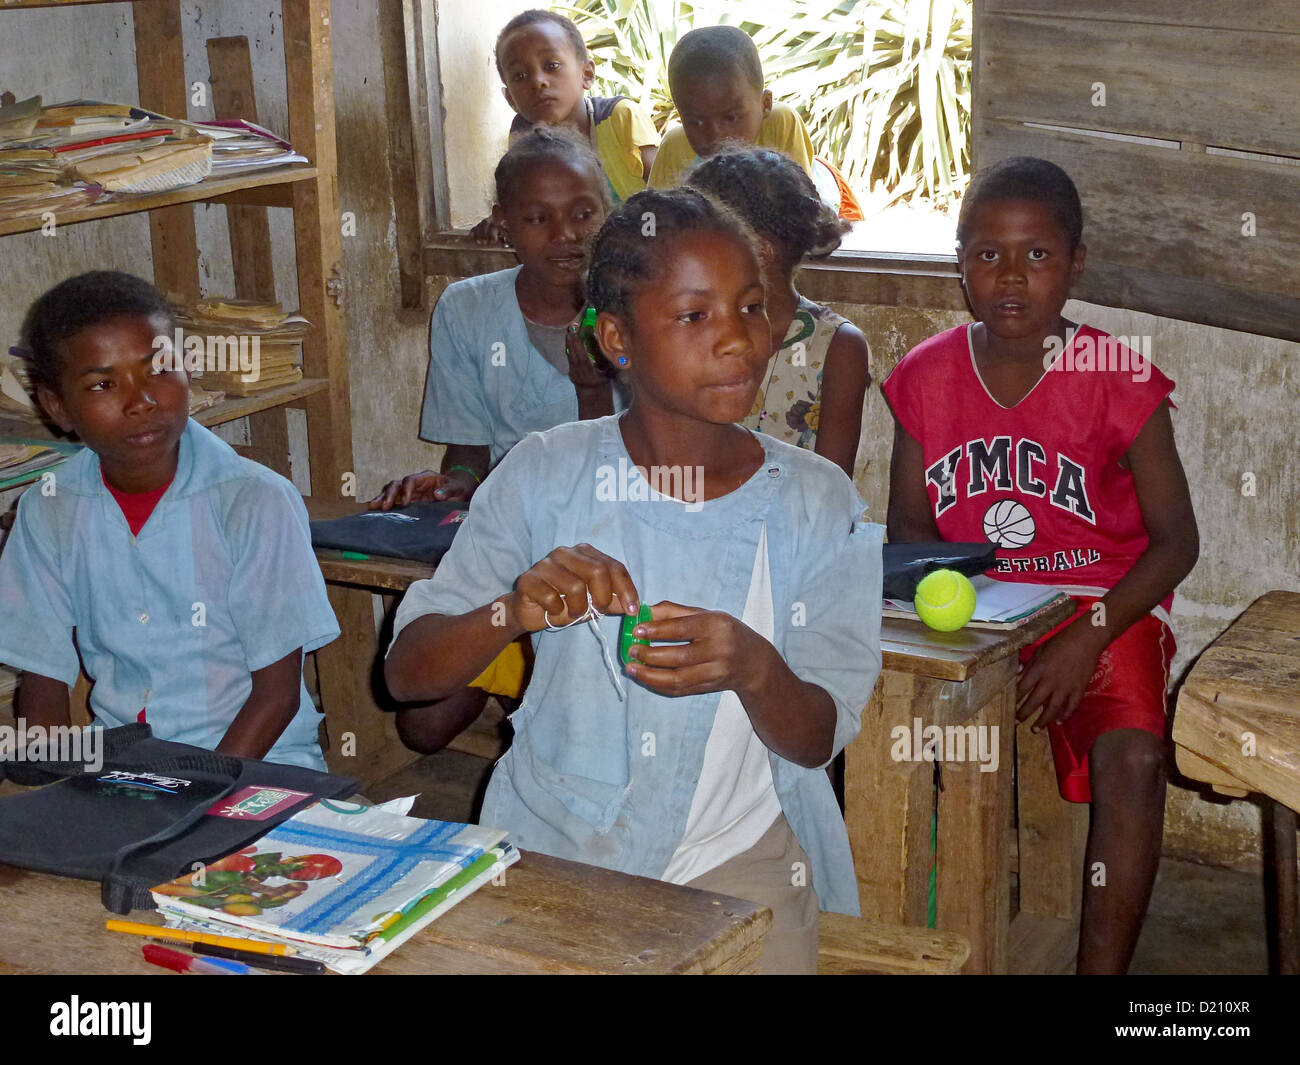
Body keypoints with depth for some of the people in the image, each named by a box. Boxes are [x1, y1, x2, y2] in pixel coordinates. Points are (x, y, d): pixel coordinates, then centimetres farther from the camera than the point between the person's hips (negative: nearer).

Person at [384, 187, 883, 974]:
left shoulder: (820, 504, -3)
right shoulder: (545, 474, -4)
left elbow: (817, 740, -5)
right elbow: (407, 671, -5)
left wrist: (754, 668, -27)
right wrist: (513, 610, -25)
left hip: (741, 857, 0)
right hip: (551, 843, 0)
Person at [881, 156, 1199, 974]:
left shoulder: (1118, 380, -8)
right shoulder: (926, 377, 0)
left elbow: (1176, 538, -6)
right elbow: (909, 523, 9)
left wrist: (1089, 638, -18)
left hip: (1103, 605, -2)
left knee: (1133, 757, -29)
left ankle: (1104, 967, -15)